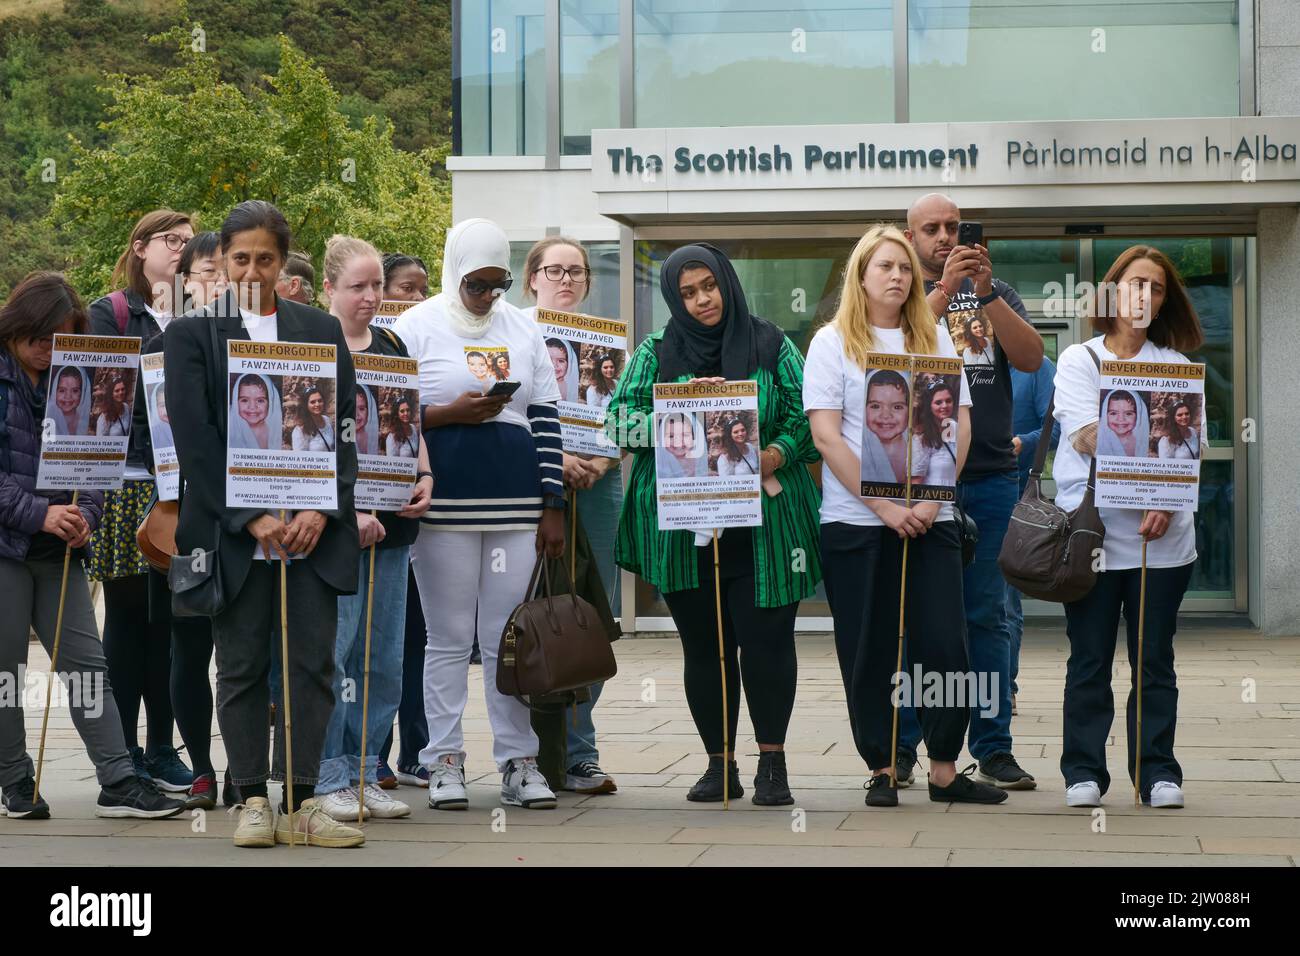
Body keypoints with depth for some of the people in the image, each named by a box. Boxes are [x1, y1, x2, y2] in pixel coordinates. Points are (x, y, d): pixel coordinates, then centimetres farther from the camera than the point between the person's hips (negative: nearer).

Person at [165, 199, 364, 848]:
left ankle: (300, 804, 5)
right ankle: (254, 801, 10)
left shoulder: (321, 331, 12)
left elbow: (345, 426, 8)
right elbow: (195, 438, -4)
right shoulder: (192, 334, 3)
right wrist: (251, 518, -12)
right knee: (242, 667, 3)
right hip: (233, 534, -2)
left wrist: (321, 509, -7)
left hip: (312, 527, 2)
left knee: (312, 665, 0)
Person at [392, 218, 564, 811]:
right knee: (448, 639, 2)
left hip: (516, 506, 3)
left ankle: (518, 762, 10)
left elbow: (546, 419, 13)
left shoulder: (522, 329, 13)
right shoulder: (415, 328, 2)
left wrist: (553, 507, 8)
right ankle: (445, 762, 9)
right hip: (444, 506, -3)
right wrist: (452, 413, -14)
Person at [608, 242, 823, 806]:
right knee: (703, 644, 5)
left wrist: (773, 457, -16)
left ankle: (772, 762, 3)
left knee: (766, 638, -6)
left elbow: (807, 416, 2)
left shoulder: (771, 346, 7)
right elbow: (619, 420, 2)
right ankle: (720, 764, 13)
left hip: (762, 521, -1)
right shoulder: (657, 353, 10)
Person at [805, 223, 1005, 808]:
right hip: (855, 522, -2)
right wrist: (884, 507, -13)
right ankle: (882, 770, 11)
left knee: (944, 646, -2)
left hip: (929, 519, 2)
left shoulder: (935, 339, 10)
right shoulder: (834, 341, 2)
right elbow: (826, 435, -6)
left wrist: (930, 502, -9)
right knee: (869, 654, 2)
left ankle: (945, 770, 7)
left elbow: (959, 427, 6)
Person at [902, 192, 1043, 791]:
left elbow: (1031, 358, -2)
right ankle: (901, 746, 8)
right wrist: (944, 290, -20)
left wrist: (986, 294, -13)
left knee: (987, 617, 4)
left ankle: (994, 748, 8)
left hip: (990, 478, 2)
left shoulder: (994, 292, 13)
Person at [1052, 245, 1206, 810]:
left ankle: (1158, 772, 9)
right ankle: (1084, 772, 7)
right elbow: (1088, 438, -7)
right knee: (1089, 661, 2)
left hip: (1162, 534, 2)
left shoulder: (1175, 367, 13)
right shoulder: (1078, 361, 8)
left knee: (1154, 659, 4)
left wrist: (1166, 501, -15)